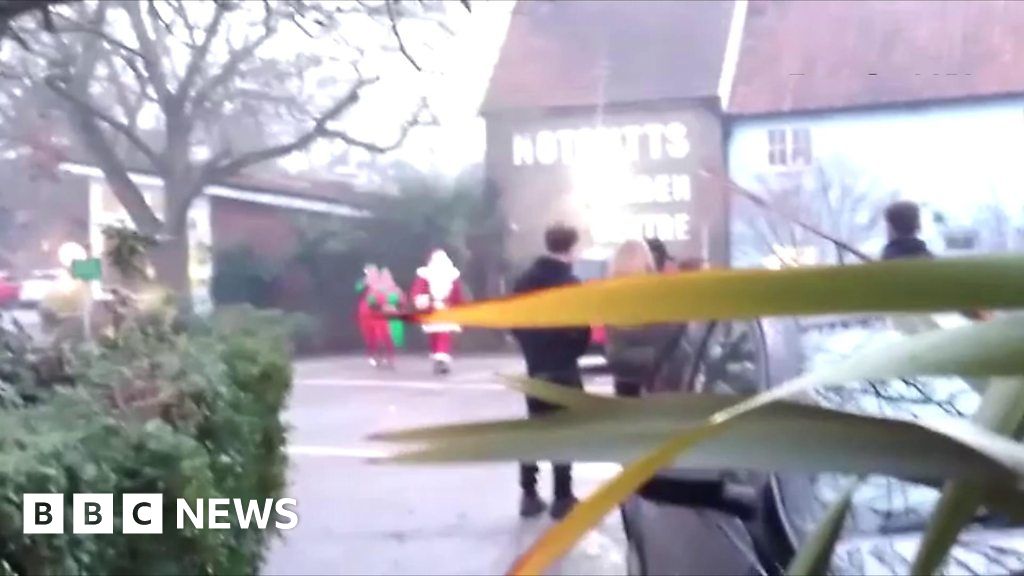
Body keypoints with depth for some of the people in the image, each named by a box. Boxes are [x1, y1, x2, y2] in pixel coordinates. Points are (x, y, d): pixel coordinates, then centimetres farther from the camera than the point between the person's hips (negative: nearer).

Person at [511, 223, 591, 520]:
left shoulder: (525, 280, 6)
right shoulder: (570, 283, -15)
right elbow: (580, 329, -16)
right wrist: (574, 351, 2)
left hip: (535, 365, 6)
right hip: (563, 367, -6)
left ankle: (529, 495, 15)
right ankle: (562, 498, 5)